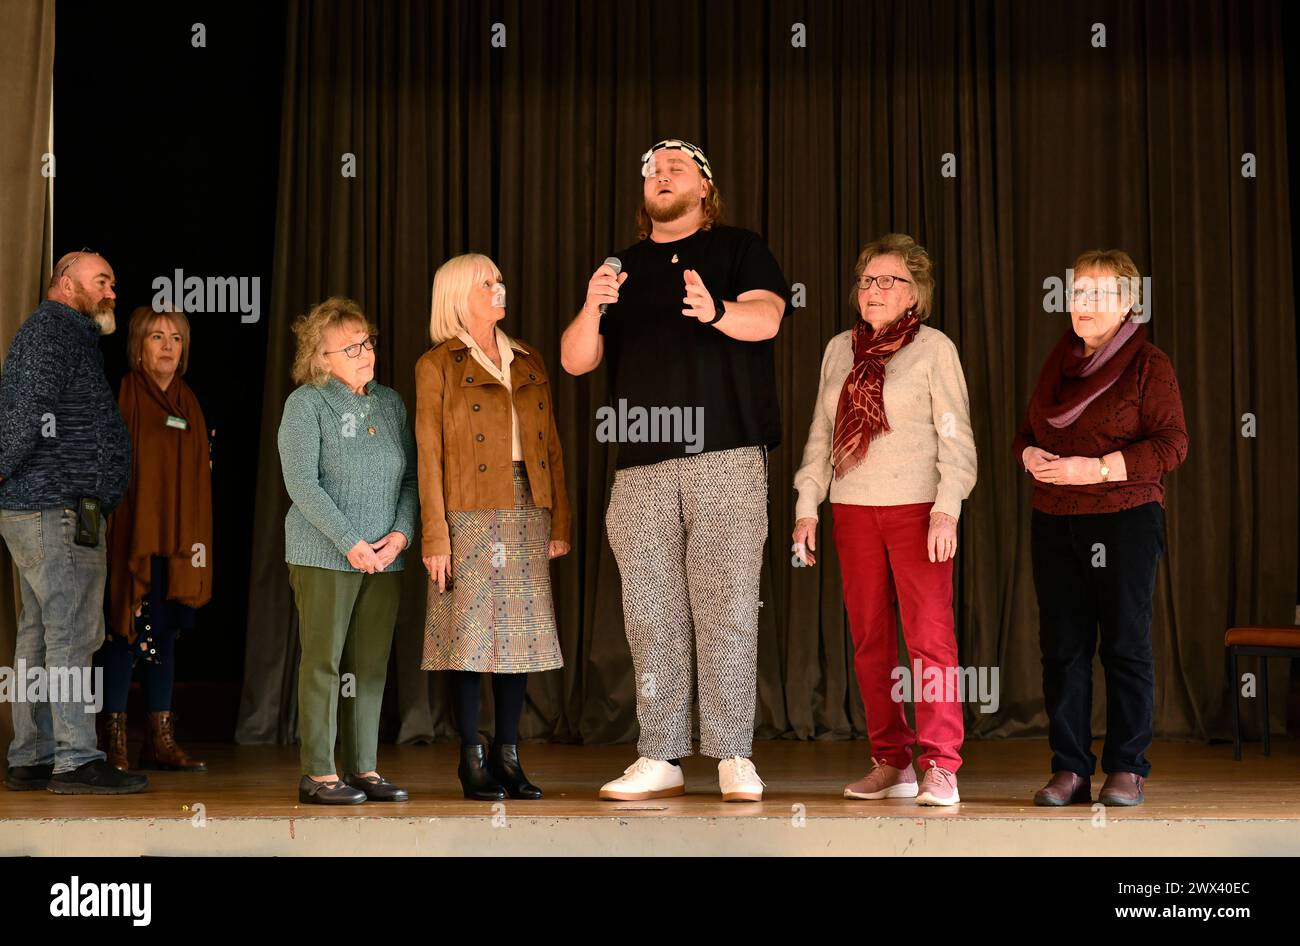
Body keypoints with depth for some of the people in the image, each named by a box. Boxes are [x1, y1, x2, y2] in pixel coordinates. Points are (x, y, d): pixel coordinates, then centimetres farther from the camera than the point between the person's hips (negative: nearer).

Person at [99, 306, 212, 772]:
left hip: (177, 541, 6)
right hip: (131, 537, -6)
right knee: (124, 633, -6)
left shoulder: (188, 403, 15)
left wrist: (198, 540, 9)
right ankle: (115, 741, 0)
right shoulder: (122, 396, -3)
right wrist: (118, 536, -17)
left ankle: (161, 739, 14)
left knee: (165, 634, 9)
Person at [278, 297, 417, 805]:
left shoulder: (390, 402, 12)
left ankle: (364, 769, 15)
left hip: (384, 557, 5)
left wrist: (401, 533, -4)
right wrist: (350, 543, -16)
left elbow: (411, 476, 12)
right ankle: (318, 773, 4)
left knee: (372, 666, 7)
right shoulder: (306, 403, -4)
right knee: (323, 662, -2)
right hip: (324, 555, -5)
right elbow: (302, 483, -12)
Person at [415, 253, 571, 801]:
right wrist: (434, 536, -11)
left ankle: (508, 757, 12)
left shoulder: (529, 361, 15)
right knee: (471, 633, -3)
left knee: (520, 633, 5)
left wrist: (560, 523, 7)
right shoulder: (438, 365, 1)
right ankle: (472, 761, 5)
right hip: (471, 514, -4)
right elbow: (429, 454, -4)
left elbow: (552, 446, 13)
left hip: (527, 514, 5)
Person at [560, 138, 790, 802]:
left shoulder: (737, 250, 11)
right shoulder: (624, 268, 21)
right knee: (651, 616, 1)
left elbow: (766, 318, -8)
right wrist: (592, 308, -9)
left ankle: (734, 757, -4)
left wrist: (716, 311, -29)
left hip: (726, 458, -3)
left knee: (726, 608, -7)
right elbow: (575, 360, 12)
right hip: (642, 469, 3)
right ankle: (659, 760, 4)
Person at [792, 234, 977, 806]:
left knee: (930, 637, -9)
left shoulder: (934, 348, 0)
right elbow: (820, 434, 15)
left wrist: (946, 510, -13)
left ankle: (940, 769, -7)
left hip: (916, 507, -5)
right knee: (869, 641, 6)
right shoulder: (839, 350, 13)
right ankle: (891, 764, 14)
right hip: (853, 510, 5)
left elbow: (955, 436, -3)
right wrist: (806, 507, 8)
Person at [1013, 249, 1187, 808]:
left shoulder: (1148, 364, -2)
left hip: (1125, 520, -5)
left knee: (1125, 645, 0)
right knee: (1062, 646, 4)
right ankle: (1070, 770, 10)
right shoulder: (1058, 363, 15)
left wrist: (1098, 468, -18)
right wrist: (1030, 456, -4)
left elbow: (1172, 444, -10)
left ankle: (1127, 770, 8)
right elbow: (1028, 431, 20)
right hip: (1054, 524, 5)